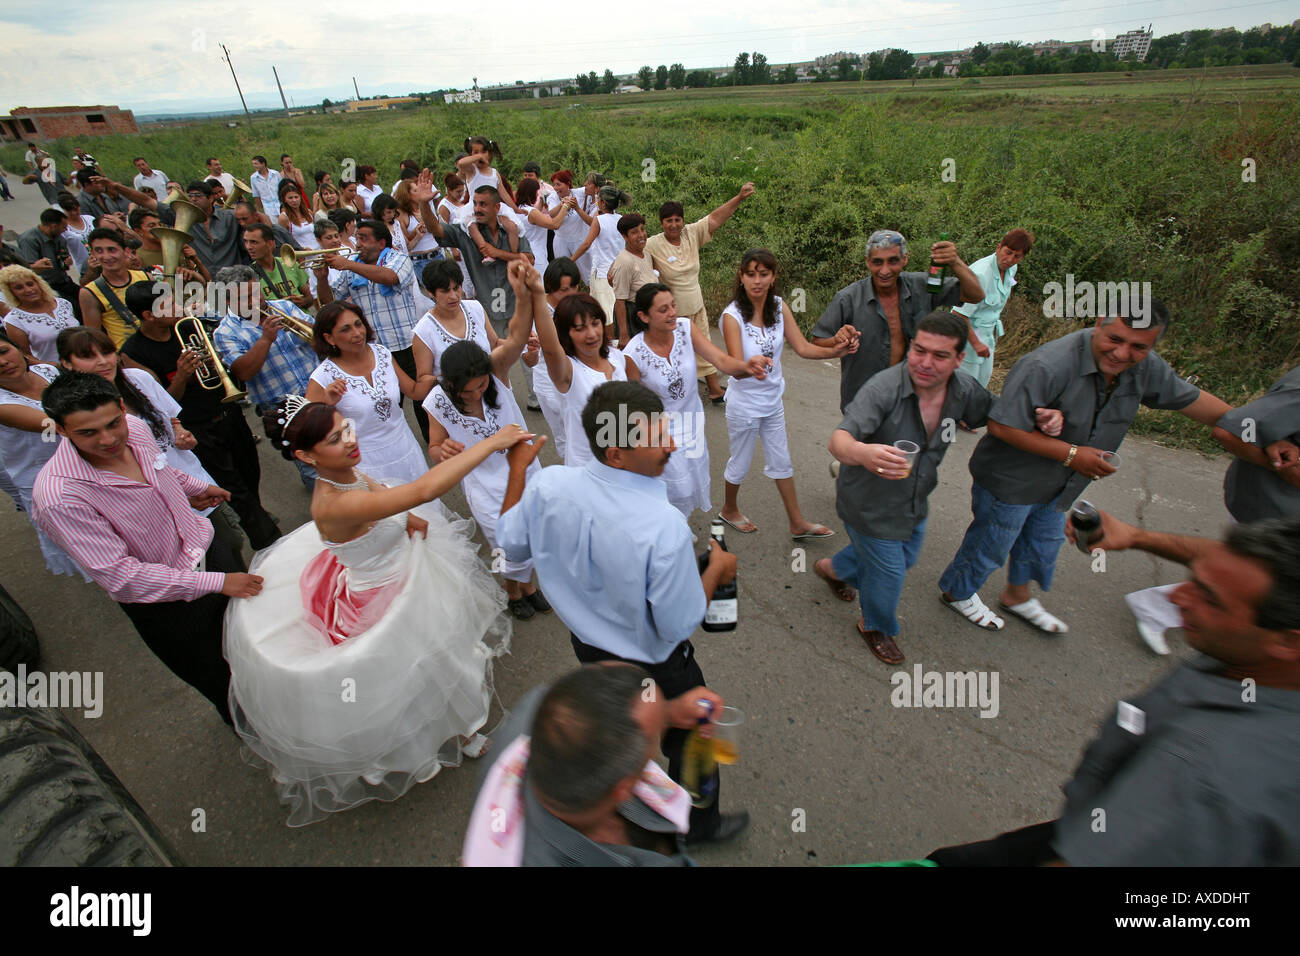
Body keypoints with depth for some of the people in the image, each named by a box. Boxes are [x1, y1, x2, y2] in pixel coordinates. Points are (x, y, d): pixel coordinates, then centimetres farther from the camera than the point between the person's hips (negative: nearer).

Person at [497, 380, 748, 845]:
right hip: (653, 664, -6)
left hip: (586, 643, 6)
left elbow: (511, 544, -2)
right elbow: (679, 626, -25)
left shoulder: (549, 485, -23)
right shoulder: (664, 527, -38)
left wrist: (517, 468, 6)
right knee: (690, 741, 25)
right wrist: (716, 570, -10)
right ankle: (699, 825, 54)